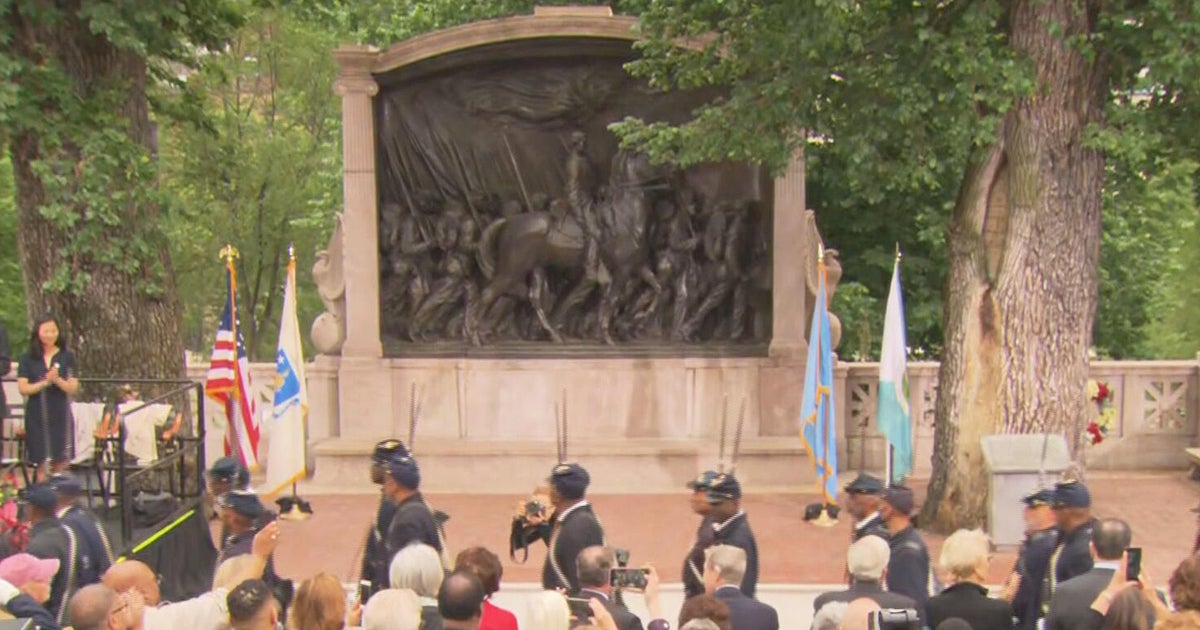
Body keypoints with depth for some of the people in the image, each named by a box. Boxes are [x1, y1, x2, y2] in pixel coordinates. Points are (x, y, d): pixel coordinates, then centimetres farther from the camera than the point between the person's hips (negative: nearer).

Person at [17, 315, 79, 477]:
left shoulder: (67, 357, 6)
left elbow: (73, 388, 0)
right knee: (42, 464, -1)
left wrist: (57, 380, -18)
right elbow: (23, 388, -3)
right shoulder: (28, 359, 5)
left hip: (61, 415, 0)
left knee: (61, 464, -2)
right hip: (37, 415, 0)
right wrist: (45, 382, -15)